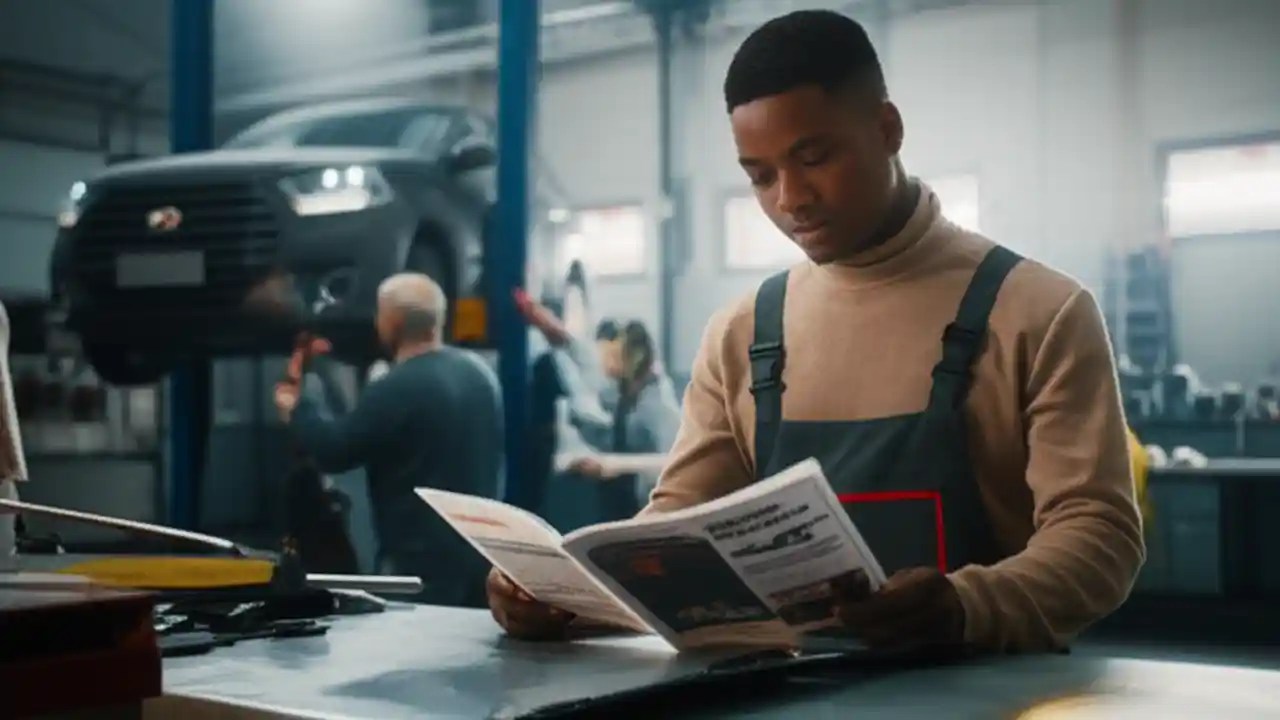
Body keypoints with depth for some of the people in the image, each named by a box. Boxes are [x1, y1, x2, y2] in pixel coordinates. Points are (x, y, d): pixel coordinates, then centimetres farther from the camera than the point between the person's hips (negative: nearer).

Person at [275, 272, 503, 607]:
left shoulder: (397, 390, -18)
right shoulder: (479, 371, 6)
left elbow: (332, 451, -11)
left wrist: (297, 409, 8)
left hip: (424, 559, -8)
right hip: (481, 549, 8)